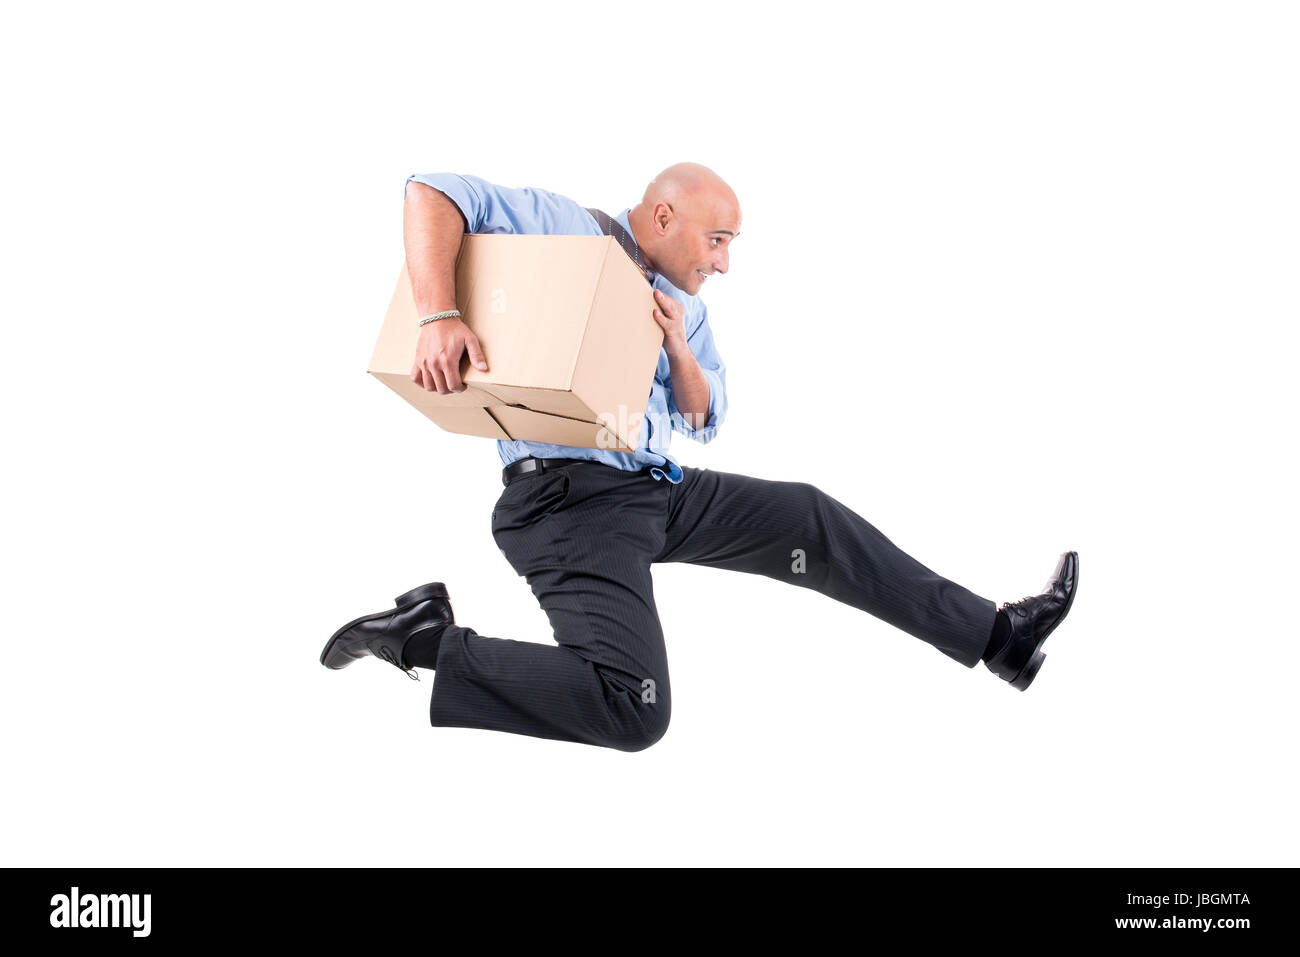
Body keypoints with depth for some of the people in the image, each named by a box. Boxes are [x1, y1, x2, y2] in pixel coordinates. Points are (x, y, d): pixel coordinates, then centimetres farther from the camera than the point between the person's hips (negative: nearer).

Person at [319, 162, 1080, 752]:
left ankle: (994, 634, 18)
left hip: (663, 491, 9)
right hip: (568, 493, -9)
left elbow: (704, 423, 20)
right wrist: (439, 316, -28)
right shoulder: (571, 229, -4)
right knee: (633, 709, -26)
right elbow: (436, 194, -12)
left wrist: (680, 350, -1)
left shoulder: (687, 308, 20)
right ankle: (423, 640, -12)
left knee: (813, 520, 8)